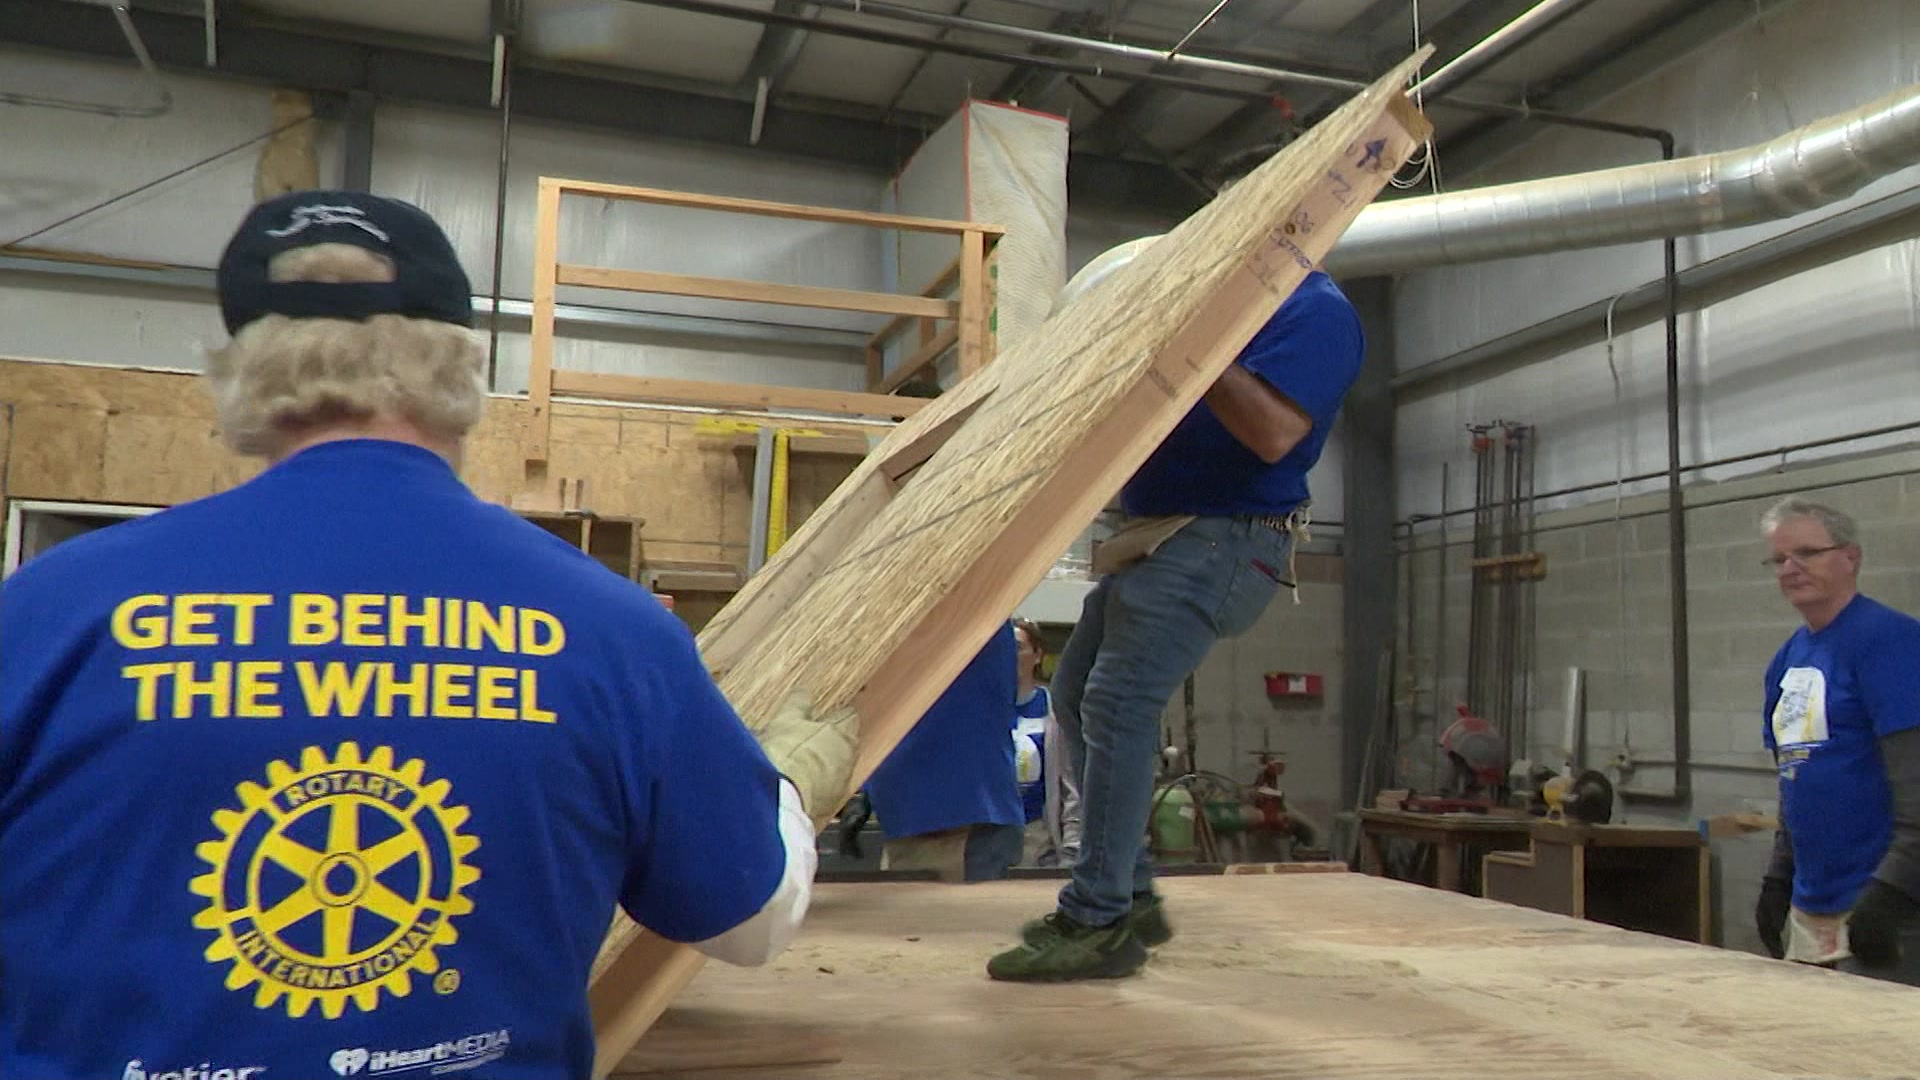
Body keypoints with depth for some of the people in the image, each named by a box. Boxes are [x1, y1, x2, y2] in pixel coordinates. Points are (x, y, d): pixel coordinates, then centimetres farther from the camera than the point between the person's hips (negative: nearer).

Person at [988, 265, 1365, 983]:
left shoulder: (1316, 311, -8)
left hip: (1222, 539, -10)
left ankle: (1100, 923, -9)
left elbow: (1273, 433, -23)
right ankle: (1131, 896, 18)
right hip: (1161, 535, 10)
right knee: (1075, 694, 11)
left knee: (1118, 705, -16)